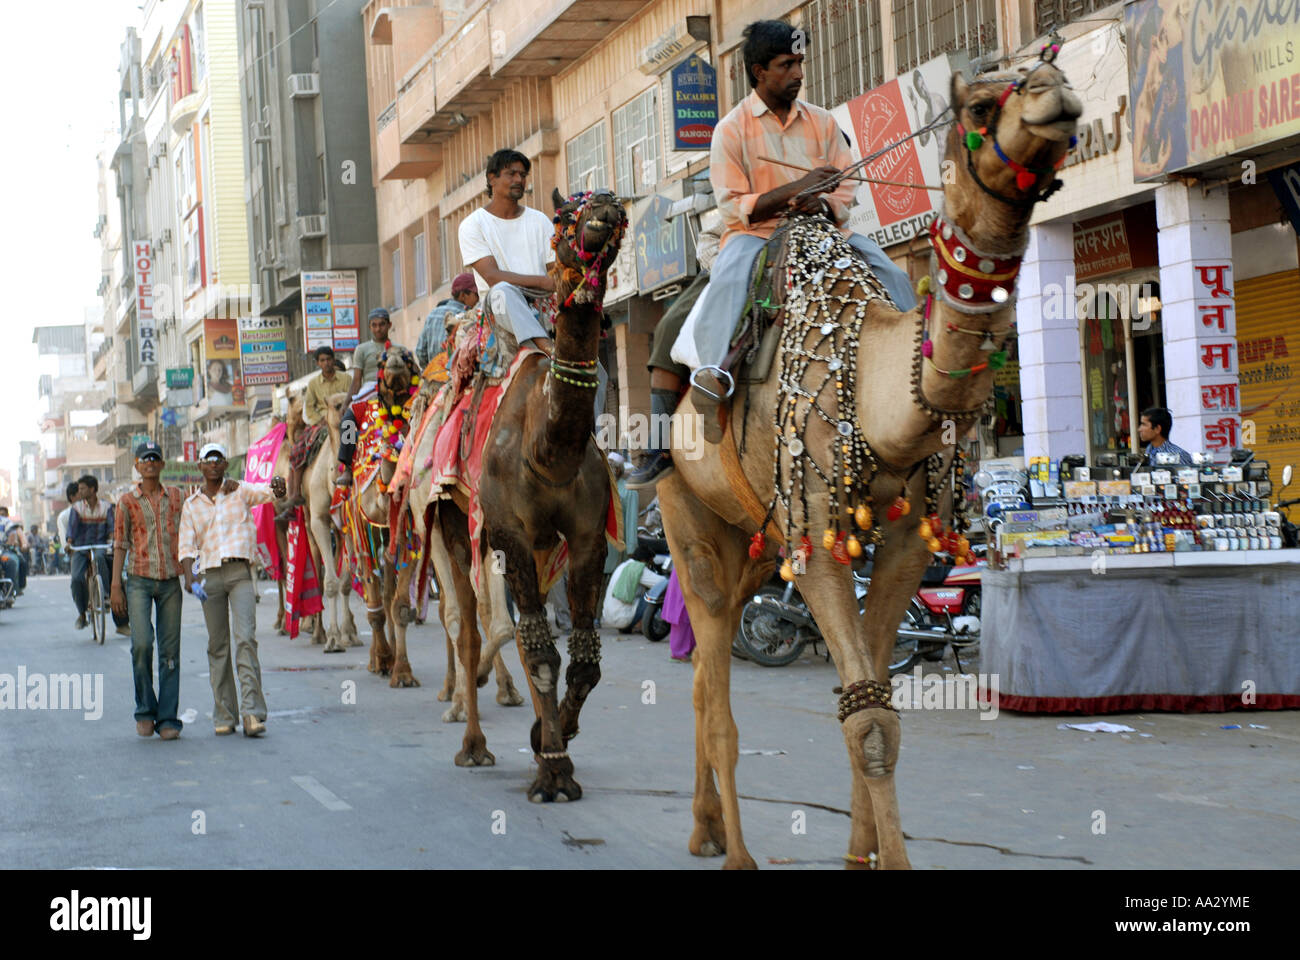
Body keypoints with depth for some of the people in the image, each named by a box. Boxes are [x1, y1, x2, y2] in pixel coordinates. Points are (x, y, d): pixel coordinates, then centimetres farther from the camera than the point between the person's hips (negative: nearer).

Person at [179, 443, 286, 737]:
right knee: (217, 646, 4)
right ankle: (224, 715, 10)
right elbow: (186, 545, 8)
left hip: (240, 572, -2)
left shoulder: (241, 492, 7)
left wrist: (277, 487, -37)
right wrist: (189, 577, -9)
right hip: (210, 576, 3)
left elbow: (265, 492, -11)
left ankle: (252, 712, -19)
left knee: (245, 638, -15)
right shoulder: (191, 505, 12)